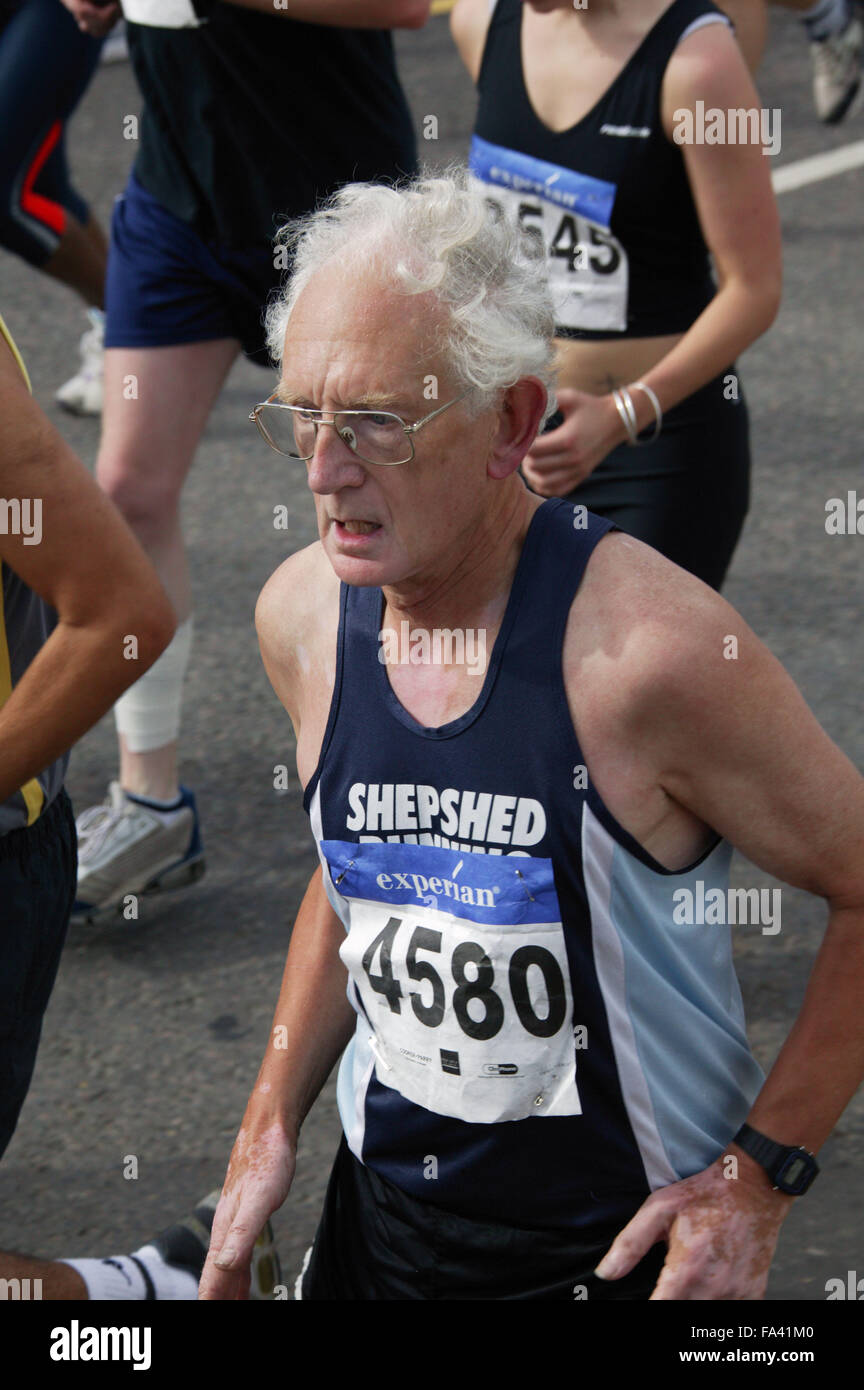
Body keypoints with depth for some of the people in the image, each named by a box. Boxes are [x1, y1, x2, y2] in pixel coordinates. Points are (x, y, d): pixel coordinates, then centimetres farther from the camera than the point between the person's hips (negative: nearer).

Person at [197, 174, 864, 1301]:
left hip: (630, 1240, -6)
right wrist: (273, 1121, 6)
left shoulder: (654, 650, -26)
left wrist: (764, 1174, -15)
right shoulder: (303, 615, -7)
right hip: (380, 1216, 6)